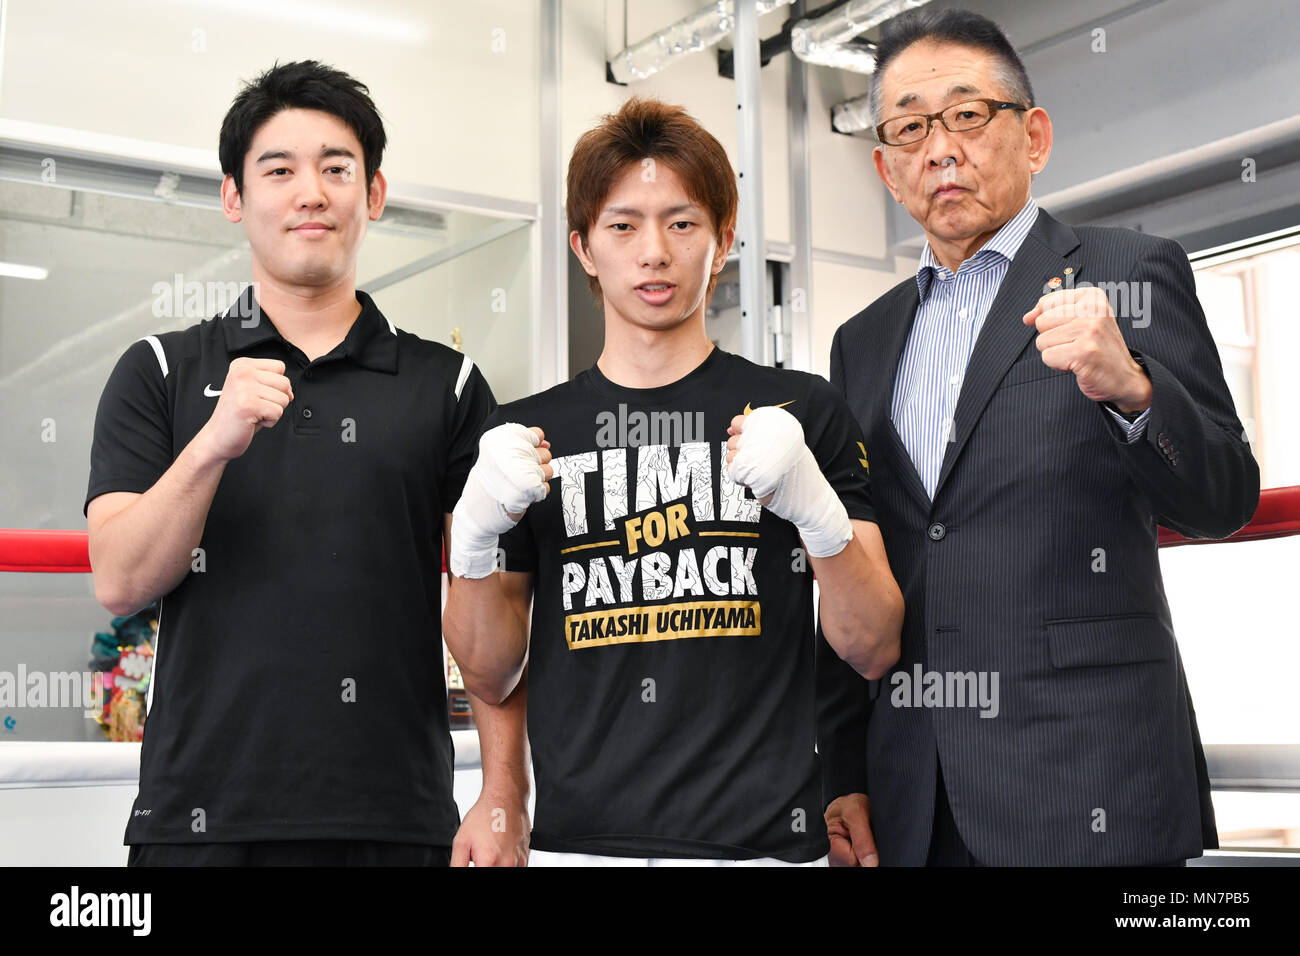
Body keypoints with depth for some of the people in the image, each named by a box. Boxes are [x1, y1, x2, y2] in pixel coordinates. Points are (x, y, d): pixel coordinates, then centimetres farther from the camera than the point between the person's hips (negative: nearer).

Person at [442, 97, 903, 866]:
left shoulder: (802, 411, 2)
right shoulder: (524, 434, 7)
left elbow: (873, 650, -3)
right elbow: (491, 676, 6)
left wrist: (814, 507, -19)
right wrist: (478, 535, -11)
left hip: (761, 837, -1)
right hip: (578, 838, 2)